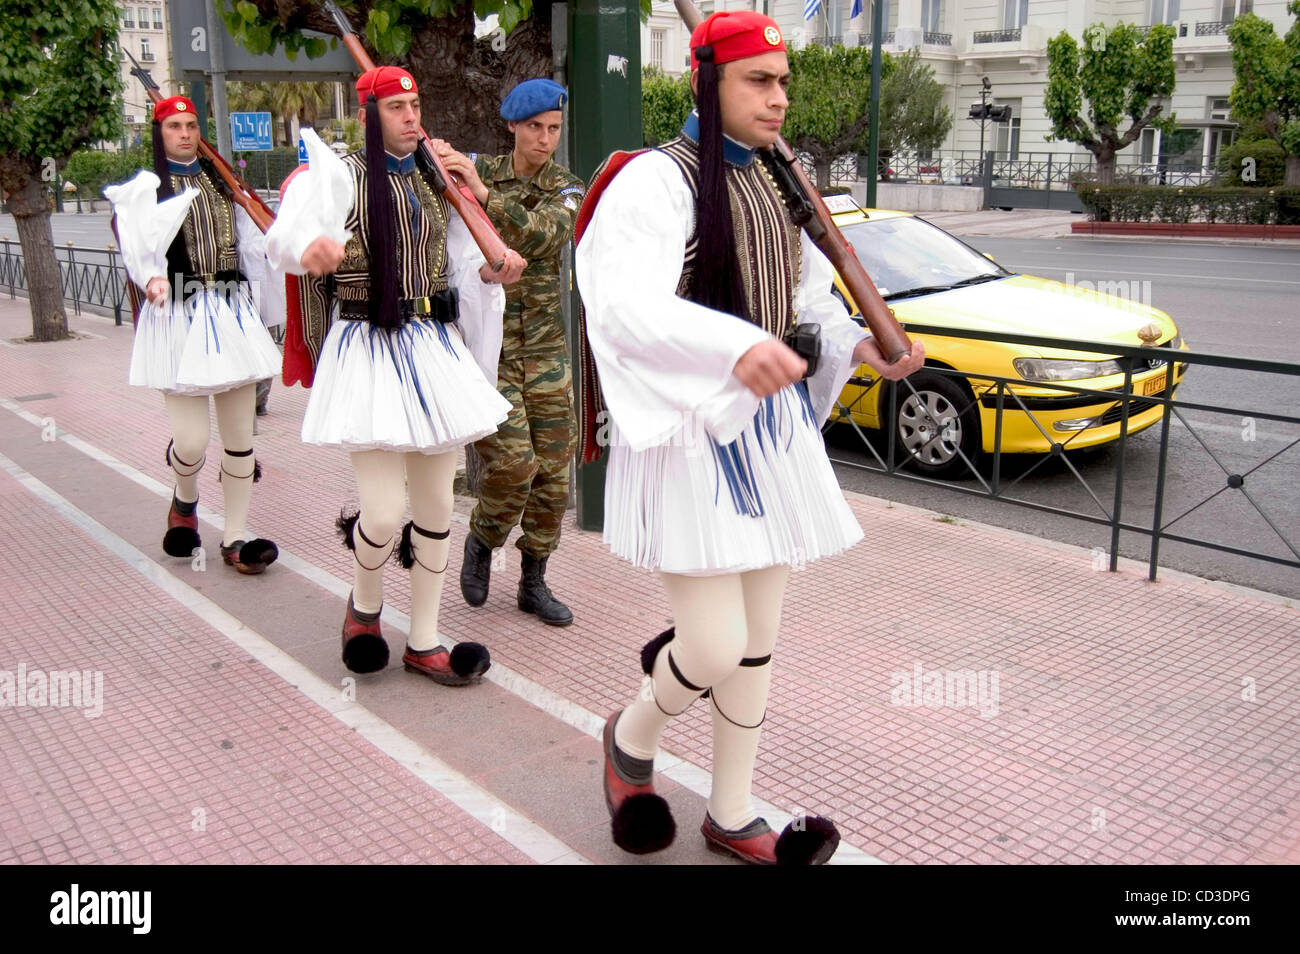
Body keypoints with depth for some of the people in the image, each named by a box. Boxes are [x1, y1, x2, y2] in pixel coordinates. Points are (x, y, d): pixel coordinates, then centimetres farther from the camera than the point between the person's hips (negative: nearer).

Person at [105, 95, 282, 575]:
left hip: (232, 310, 5)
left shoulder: (222, 183, 17)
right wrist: (153, 278, -36)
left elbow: (250, 243, 21)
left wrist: (264, 307, 21)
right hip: (179, 314, -5)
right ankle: (185, 498, 27)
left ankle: (236, 536, 12)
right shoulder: (146, 188, 1)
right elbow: (138, 243, -15)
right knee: (191, 439, -8)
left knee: (240, 432, 3)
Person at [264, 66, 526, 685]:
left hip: (435, 349, 5)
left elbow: (459, 267, 16)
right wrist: (311, 246, -42)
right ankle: (364, 604, 25)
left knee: (435, 503, 8)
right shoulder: (340, 176, -3)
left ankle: (423, 642, 22)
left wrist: (490, 272, -5)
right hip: (368, 350, -5)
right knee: (385, 513, -10)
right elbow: (285, 234, -20)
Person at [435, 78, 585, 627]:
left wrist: (484, 193, -29)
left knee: (552, 469, 3)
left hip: (544, 347, 2)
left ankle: (534, 583, 18)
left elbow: (541, 236, -18)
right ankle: (481, 540, 16)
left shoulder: (567, 190, 4)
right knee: (513, 462, -15)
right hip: (485, 341, -2)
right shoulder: (479, 173, 4)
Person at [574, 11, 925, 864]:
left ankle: (731, 817, 30)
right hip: (690, 430, -8)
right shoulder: (658, 180, -12)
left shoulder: (775, 185, 15)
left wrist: (860, 346, 6)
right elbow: (624, 308, -28)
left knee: (759, 639, 13)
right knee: (718, 648, -9)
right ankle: (634, 736, 26)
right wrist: (736, 348, -41)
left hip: (774, 427, 8)